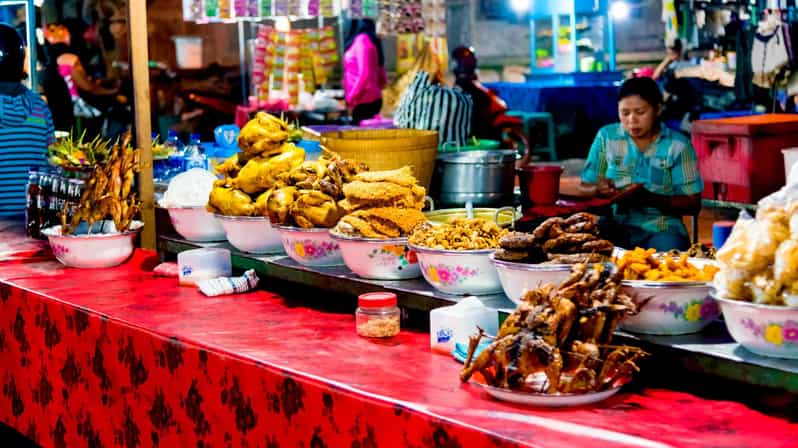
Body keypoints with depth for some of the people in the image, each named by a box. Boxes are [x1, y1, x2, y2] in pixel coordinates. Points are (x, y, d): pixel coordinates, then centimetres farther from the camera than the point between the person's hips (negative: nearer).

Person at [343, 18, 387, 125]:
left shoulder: (362, 40, -10)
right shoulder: (371, 40, 18)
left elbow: (364, 74, -19)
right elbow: (382, 79, 18)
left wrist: (351, 98, -14)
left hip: (364, 101, -9)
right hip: (372, 100, 9)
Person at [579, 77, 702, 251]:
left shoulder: (678, 145, 2)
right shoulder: (606, 136, 8)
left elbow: (693, 204, 0)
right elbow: (584, 189, 12)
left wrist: (648, 198, -17)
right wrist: (598, 190, -13)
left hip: (661, 230, -1)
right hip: (614, 226, 1)